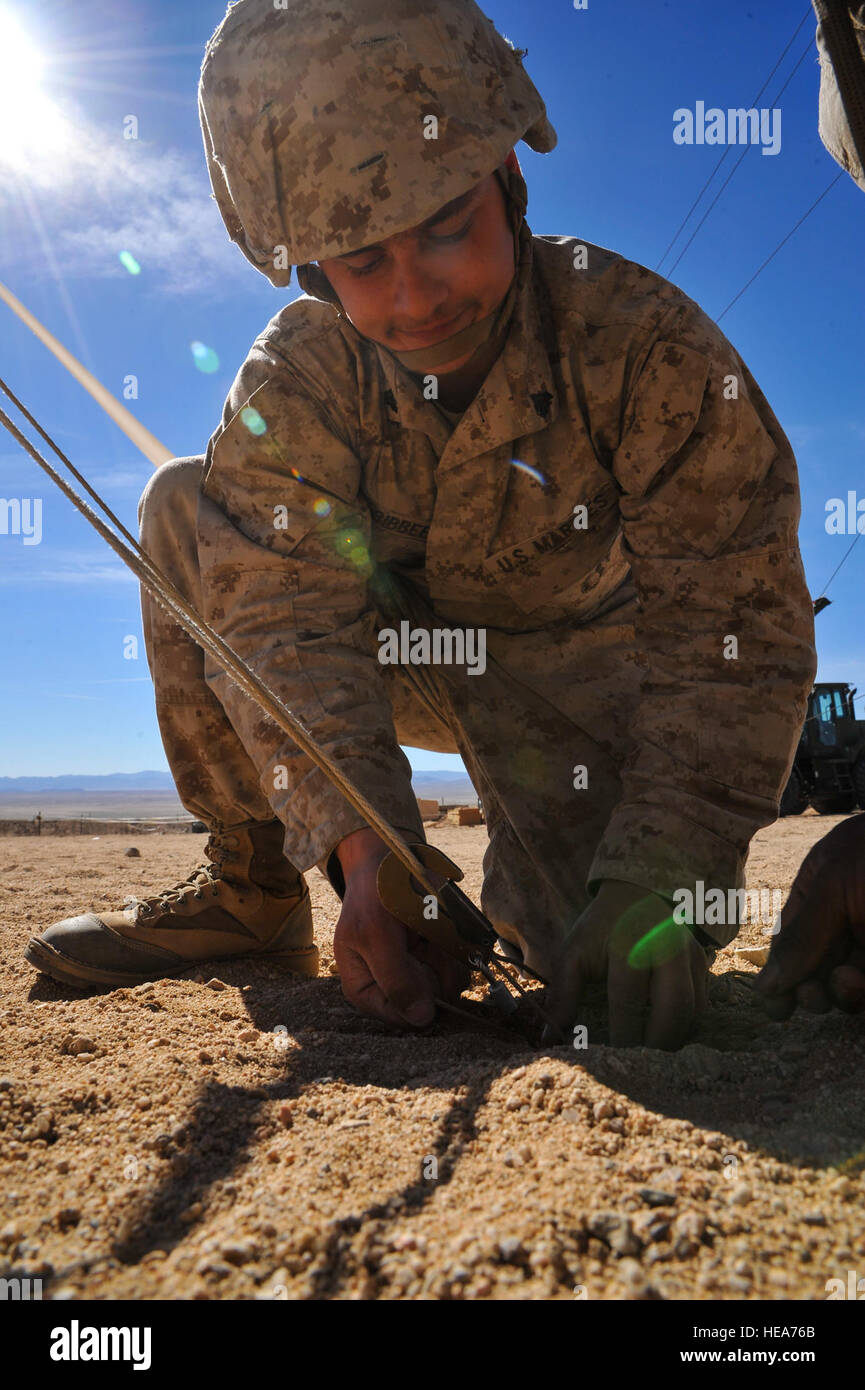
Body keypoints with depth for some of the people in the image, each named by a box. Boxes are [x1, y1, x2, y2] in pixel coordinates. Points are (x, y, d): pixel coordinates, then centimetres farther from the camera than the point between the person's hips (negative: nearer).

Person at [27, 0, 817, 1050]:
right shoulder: (292, 381, -18)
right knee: (184, 506, -17)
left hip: (569, 663, -2)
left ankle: (520, 896, 15)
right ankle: (254, 891, -9)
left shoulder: (644, 345, -24)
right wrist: (364, 846, -45)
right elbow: (288, 619, -28)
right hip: (396, 651, 3)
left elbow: (734, 631, -27)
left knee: (621, 970, -26)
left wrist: (663, 875, -41)